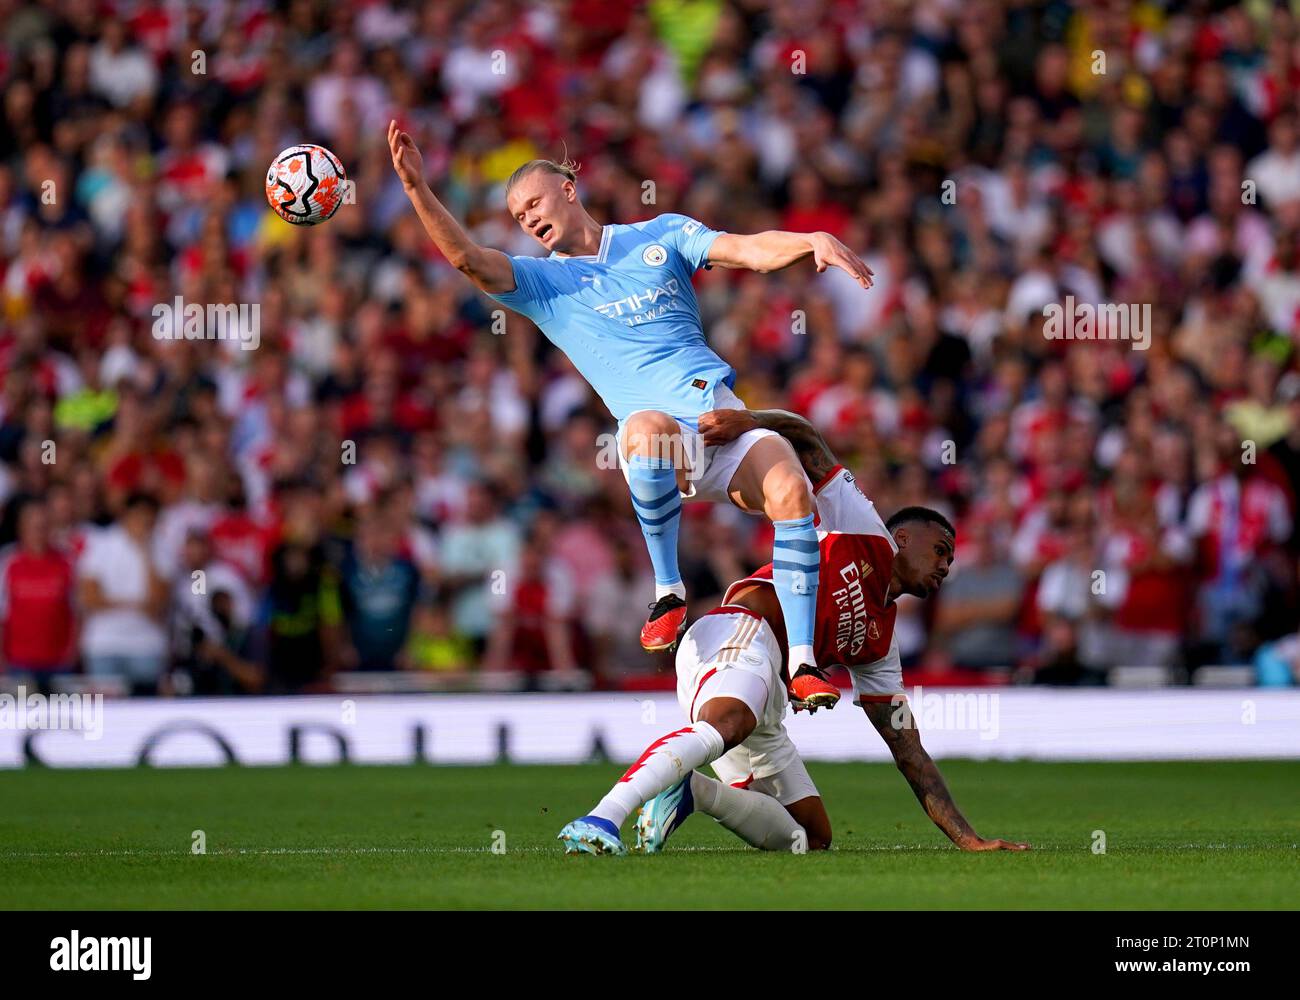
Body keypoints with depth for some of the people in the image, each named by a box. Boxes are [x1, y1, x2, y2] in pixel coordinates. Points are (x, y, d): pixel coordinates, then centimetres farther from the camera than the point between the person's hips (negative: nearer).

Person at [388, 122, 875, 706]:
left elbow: (751, 251, 6)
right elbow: (467, 258, -1)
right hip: (664, 432, -2)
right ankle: (668, 590, -23)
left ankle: (804, 665, -20)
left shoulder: (661, 235, 17)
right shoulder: (541, 282, 15)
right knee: (645, 428, -39)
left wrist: (814, 240, -14)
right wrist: (416, 186, -15)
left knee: (790, 491, -27)